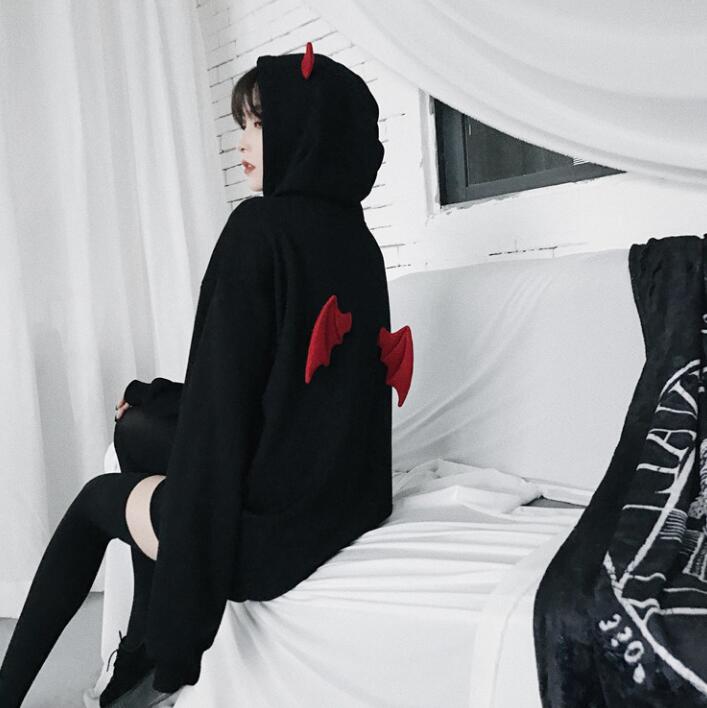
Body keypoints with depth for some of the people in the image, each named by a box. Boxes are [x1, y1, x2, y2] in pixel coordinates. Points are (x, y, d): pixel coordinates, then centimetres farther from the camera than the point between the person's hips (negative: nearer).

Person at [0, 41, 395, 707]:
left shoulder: (261, 226, -15)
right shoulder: (358, 239, 7)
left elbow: (221, 404, -19)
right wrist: (152, 396, 16)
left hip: (270, 523, -7)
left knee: (96, 499, 20)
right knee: (137, 430, 24)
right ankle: (141, 651, 31)